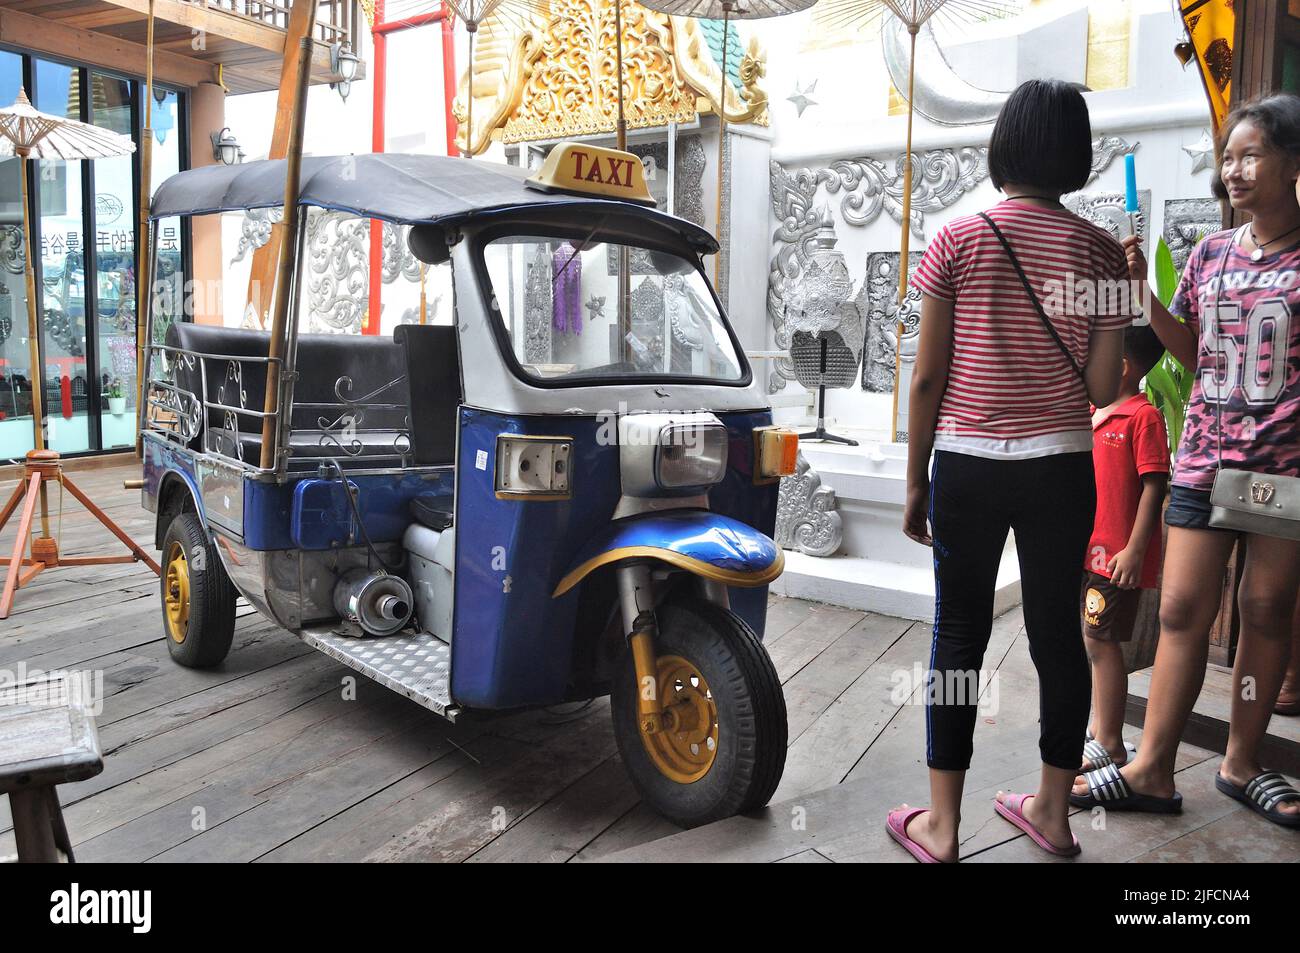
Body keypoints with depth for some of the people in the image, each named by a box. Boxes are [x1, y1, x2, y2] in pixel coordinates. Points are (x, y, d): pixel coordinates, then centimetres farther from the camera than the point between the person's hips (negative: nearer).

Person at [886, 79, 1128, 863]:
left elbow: (927, 377, -6)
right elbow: (1103, 388, -3)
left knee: (960, 634, 8)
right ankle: (1053, 811, 29)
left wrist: (915, 482, 2)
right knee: (1058, 633, 13)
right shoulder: (1101, 252, 0)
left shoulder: (958, 241, -5)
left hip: (968, 466, -2)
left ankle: (942, 824, 15)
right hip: (1061, 468, 2)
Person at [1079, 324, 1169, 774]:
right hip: (1085, 548, 9)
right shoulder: (1089, 414, 13)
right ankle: (1099, 730, 29)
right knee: (1095, 642, 15)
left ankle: (1109, 744, 9)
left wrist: (1134, 550, -20)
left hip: (1117, 555, -8)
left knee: (1101, 642, -3)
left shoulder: (1143, 416, -13)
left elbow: (1154, 486, -17)